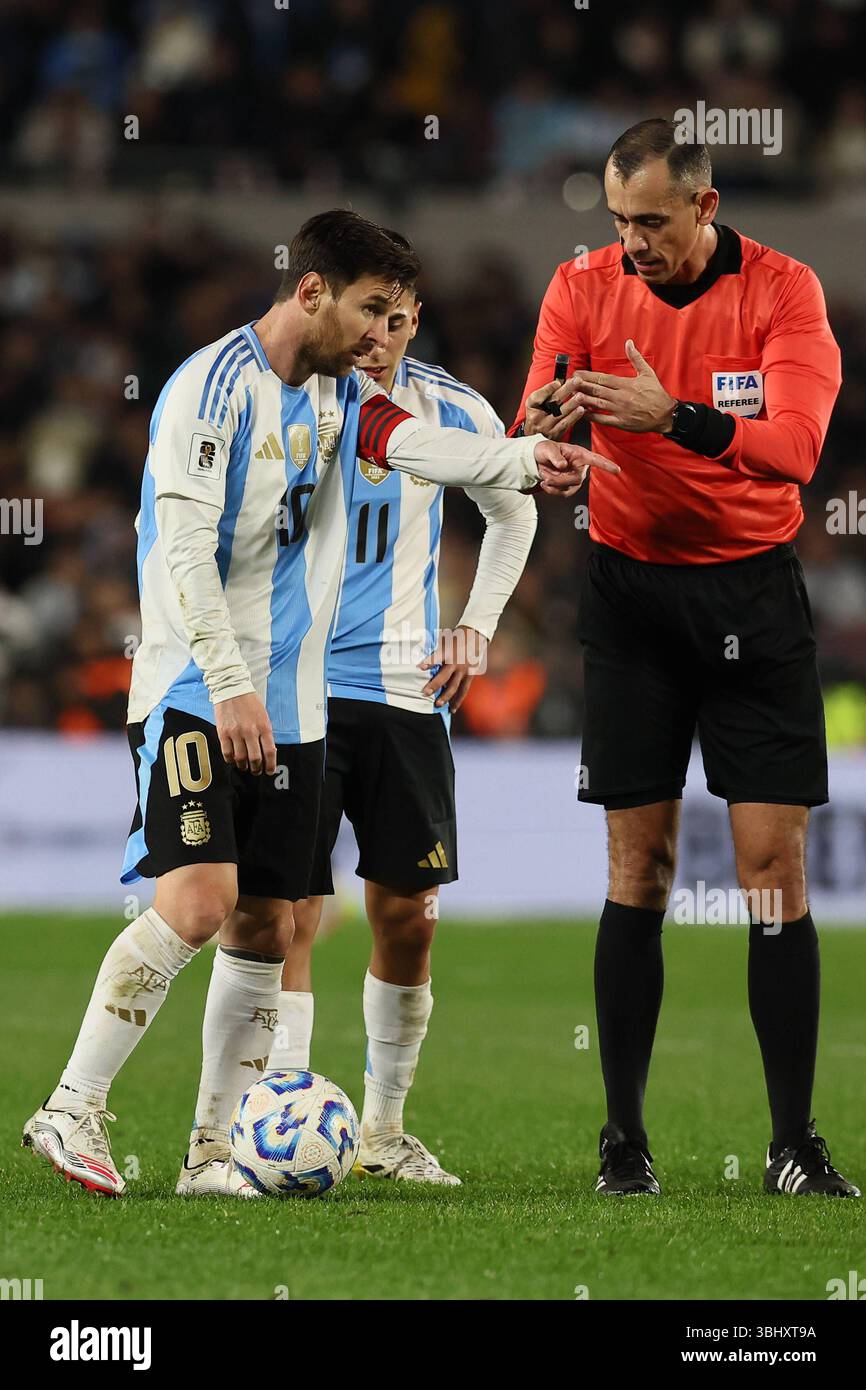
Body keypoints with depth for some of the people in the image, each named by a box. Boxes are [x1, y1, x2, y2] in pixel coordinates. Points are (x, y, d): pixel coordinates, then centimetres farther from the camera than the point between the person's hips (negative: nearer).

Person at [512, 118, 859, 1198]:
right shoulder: (586, 286, -3)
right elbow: (538, 429, -8)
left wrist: (674, 417, -36)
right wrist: (547, 431, -32)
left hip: (754, 591, -1)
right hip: (632, 586, 1)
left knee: (776, 867, -4)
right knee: (637, 867, -1)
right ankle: (623, 1137, 5)